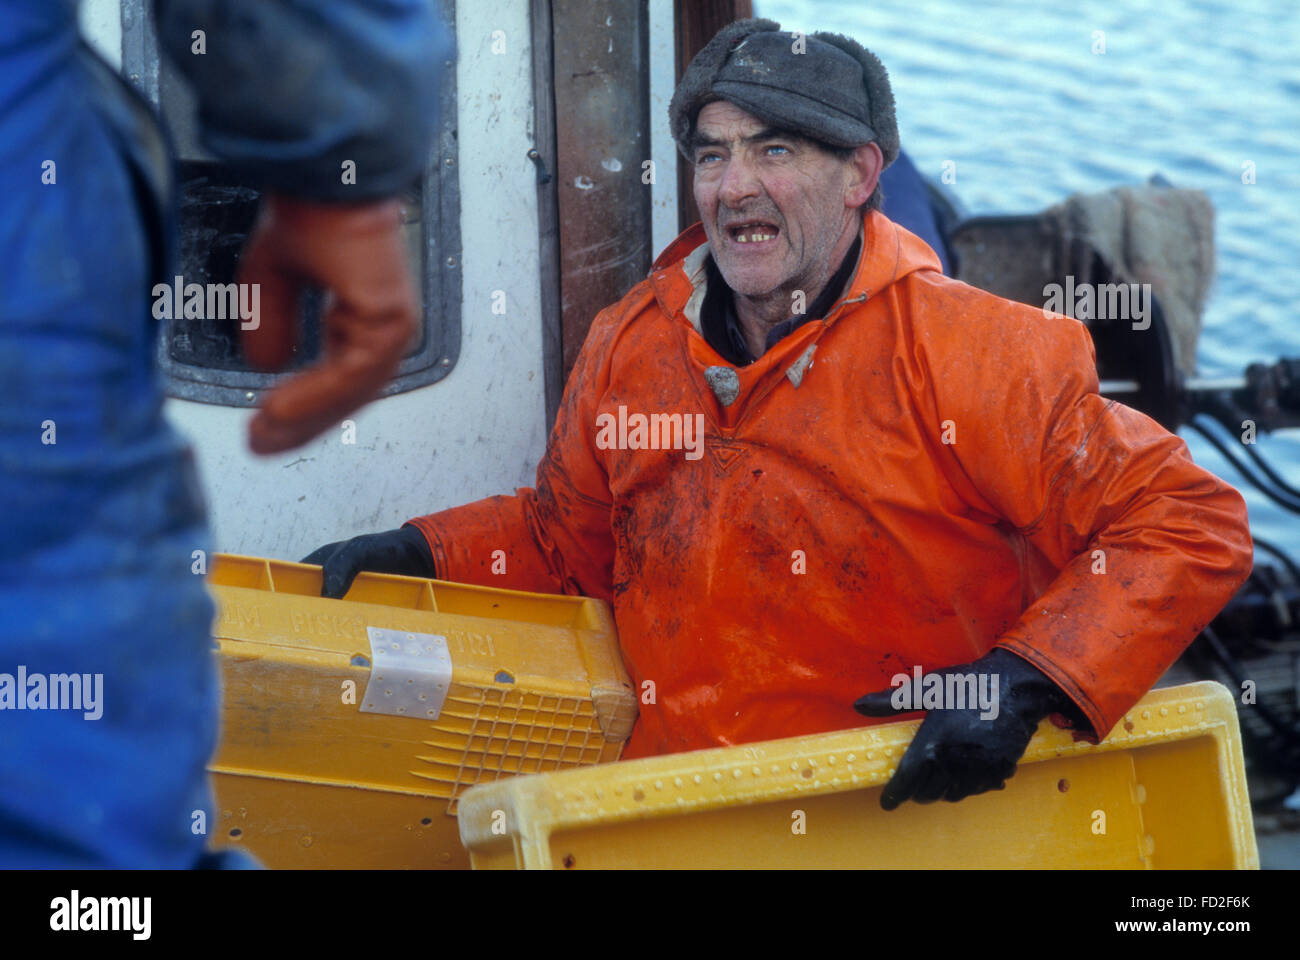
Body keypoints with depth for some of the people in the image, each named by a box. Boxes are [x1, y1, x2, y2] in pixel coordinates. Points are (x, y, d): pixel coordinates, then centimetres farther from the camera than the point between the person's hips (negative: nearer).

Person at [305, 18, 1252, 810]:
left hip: (912, 808, -4)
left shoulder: (964, 351, -7)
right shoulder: (631, 345, 12)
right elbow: (564, 538, 30)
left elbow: (1191, 526, -9)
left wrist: (1026, 684, -18)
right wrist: (418, 553, 14)